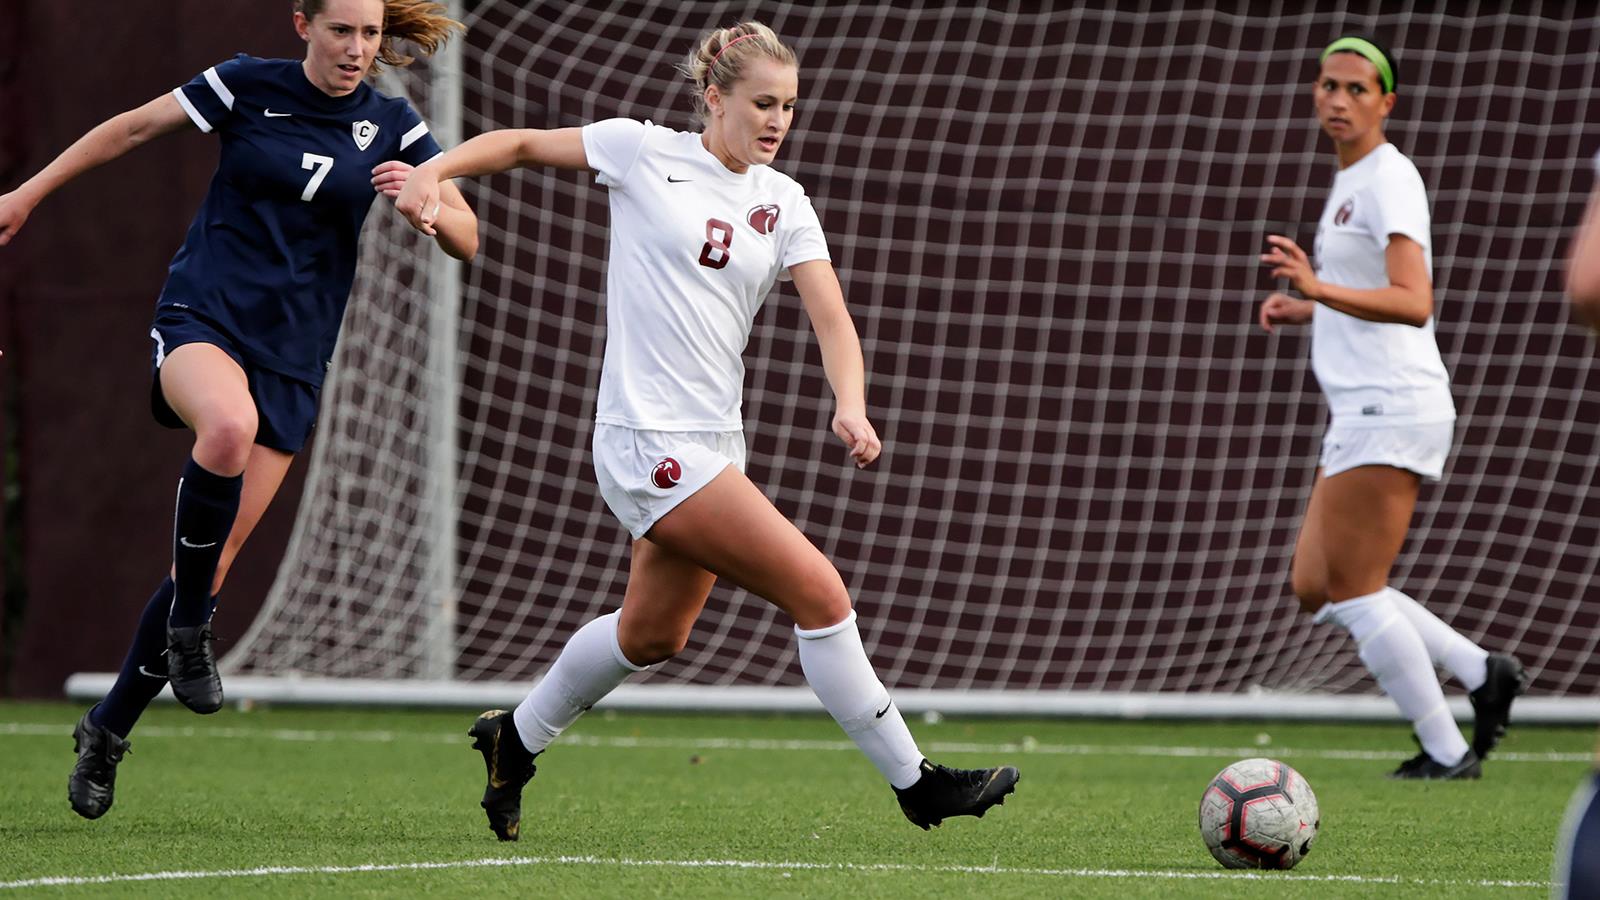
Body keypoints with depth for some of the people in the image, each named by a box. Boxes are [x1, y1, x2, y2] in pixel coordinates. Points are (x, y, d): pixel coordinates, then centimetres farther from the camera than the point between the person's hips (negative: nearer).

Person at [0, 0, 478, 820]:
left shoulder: (393, 128, 4)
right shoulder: (249, 86, -3)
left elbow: (466, 240, 3)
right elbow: (133, 128, 8)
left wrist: (425, 203, -19)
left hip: (292, 355, 3)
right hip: (203, 316, -3)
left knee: (210, 565, 1)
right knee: (229, 424, -39)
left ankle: (109, 728, 19)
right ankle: (186, 629, -21)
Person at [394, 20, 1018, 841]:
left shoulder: (783, 204, 7)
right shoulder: (643, 152, -5)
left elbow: (830, 316, -3)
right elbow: (522, 145, 6)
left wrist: (850, 405, -20)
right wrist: (432, 171, -9)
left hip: (714, 438, 7)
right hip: (648, 442, -7)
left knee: (652, 634, 21)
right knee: (818, 590, -11)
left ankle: (515, 741, 42)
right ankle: (914, 783, -3)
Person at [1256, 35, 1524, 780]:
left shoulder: (1388, 180, -12)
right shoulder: (1351, 179, 18)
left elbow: (1414, 303, -25)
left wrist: (1319, 288, -37)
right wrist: (1304, 308, 14)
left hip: (1390, 405, -10)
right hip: (1362, 410, 10)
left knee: (1351, 592, -8)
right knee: (1315, 588, 9)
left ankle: (1447, 753, -2)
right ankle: (1483, 674, 12)